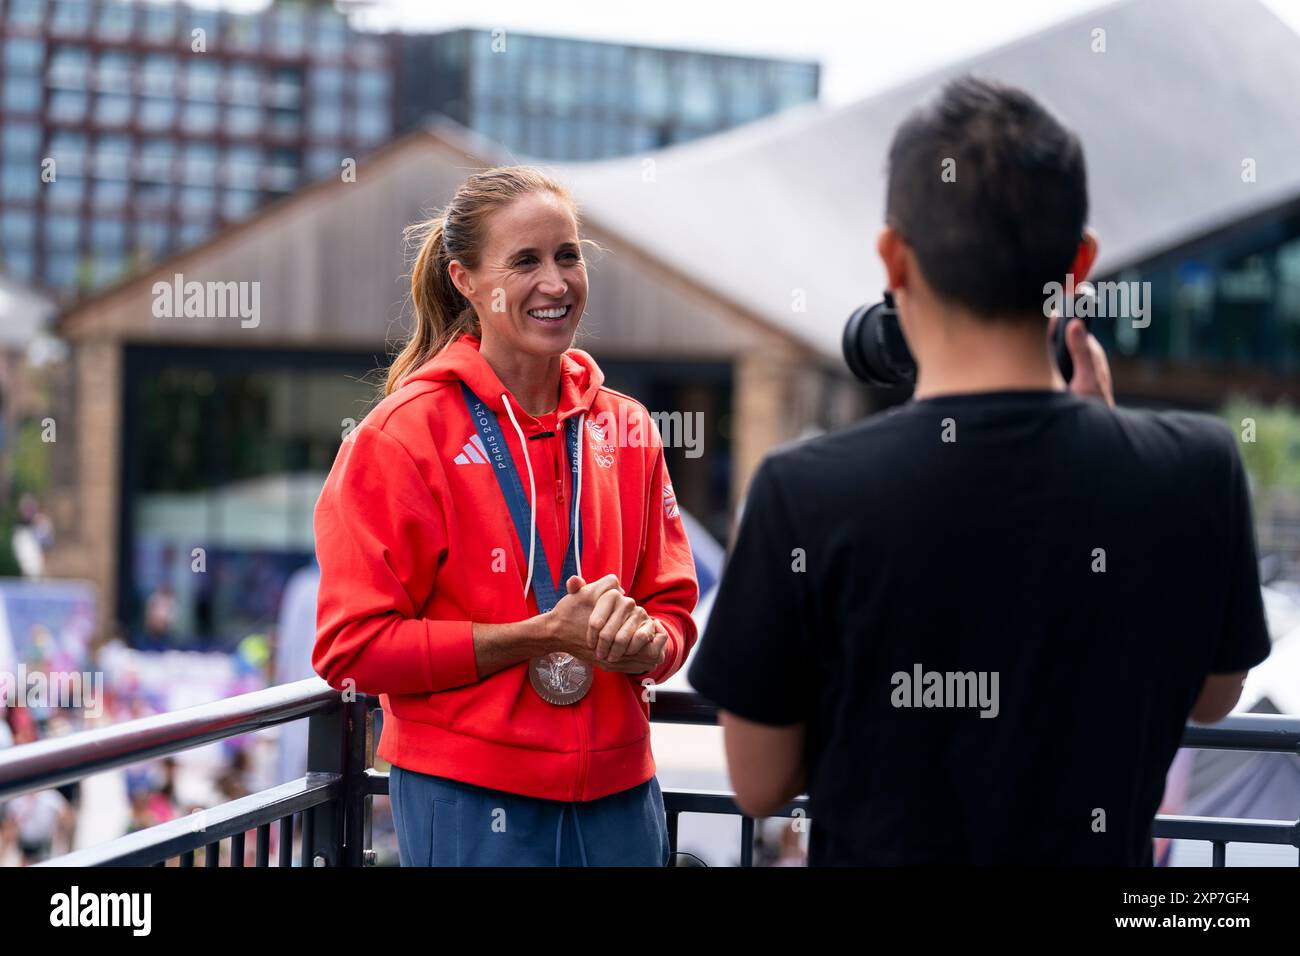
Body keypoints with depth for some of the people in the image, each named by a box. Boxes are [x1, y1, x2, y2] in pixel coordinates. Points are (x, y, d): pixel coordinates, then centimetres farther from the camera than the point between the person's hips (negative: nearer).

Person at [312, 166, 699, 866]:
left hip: (617, 792, 5)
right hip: (469, 802, -5)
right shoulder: (400, 434, -8)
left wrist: (644, 641, -13)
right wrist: (541, 635, -17)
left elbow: (673, 608, 12)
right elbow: (352, 648, -11)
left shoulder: (625, 428, 6)